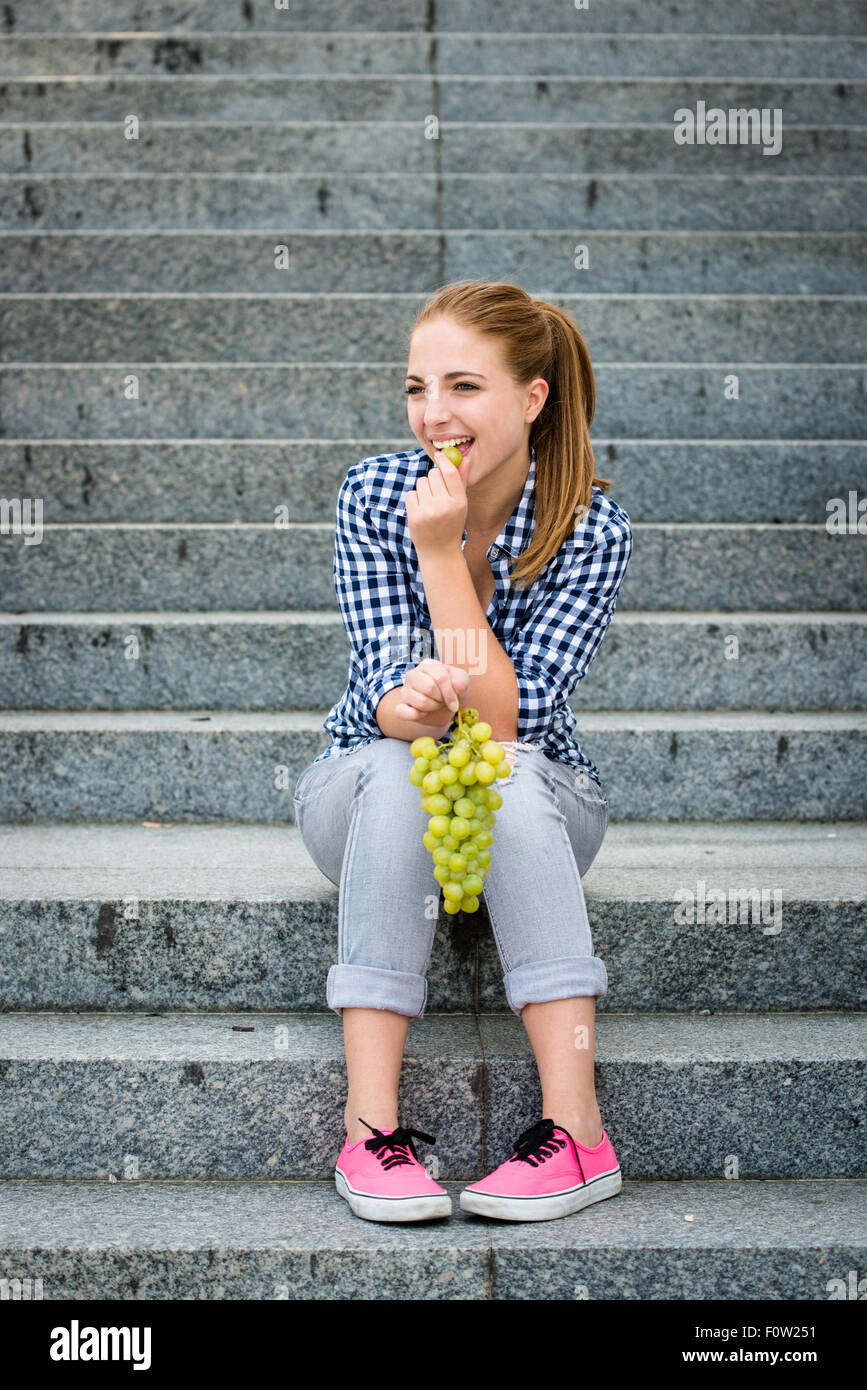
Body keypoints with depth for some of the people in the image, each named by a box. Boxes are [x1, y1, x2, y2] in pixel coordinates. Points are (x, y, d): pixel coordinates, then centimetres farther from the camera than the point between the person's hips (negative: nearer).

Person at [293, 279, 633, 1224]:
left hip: (535, 808, -1)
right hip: (369, 794, 1)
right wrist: (408, 705, -45)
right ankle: (371, 1127, -37)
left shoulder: (592, 528, -17)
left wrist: (443, 553, -31)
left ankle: (576, 1128, -38)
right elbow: (385, 681, -20)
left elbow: (508, 723, -25)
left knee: (506, 774, -35)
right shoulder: (372, 494, -13)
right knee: (399, 765, -34)